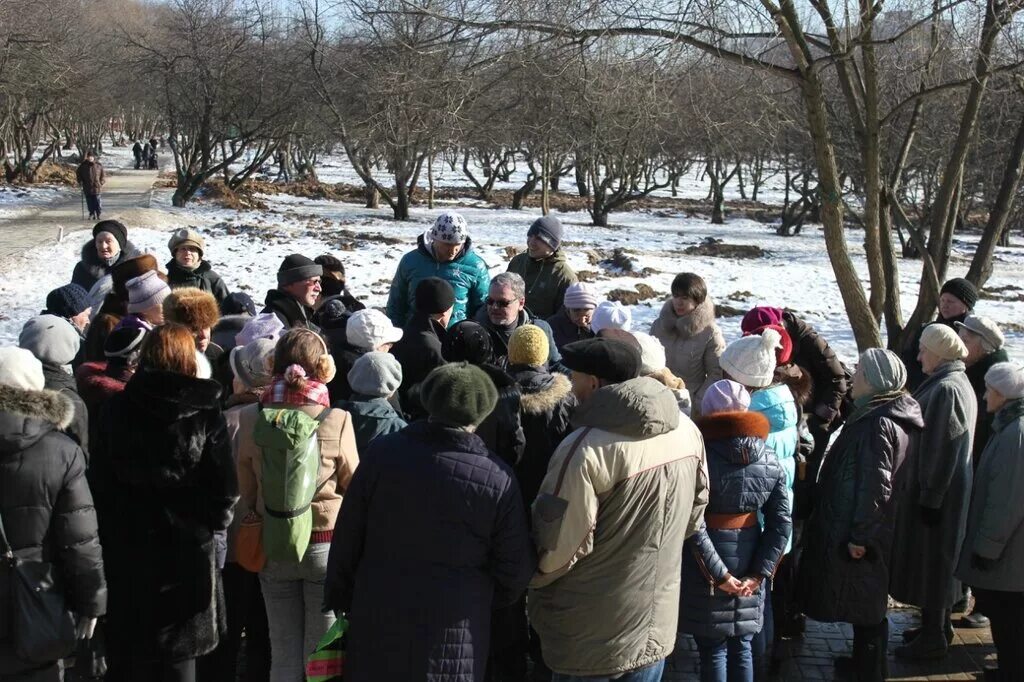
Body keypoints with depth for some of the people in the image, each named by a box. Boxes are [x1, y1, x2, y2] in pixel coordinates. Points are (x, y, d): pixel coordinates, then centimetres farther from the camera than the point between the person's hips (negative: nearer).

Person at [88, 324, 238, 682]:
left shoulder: (117, 409, -3)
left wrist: (111, 527, 10)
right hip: (186, 549, -2)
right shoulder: (205, 414, -9)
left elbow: (98, 479, 1)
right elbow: (225, 488, -10)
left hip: (125, 548, 2)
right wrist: (212, 518, 8)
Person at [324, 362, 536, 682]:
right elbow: (516, 569, -2)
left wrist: (339, 598, 13)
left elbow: (347, 538, 1)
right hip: (455, 629, -1)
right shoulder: (498, 478, -10)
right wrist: (487, 600, 17)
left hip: (378, 620, 2)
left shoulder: (383, 452, -5)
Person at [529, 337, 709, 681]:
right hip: (657, 624, 6)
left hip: (591, 636, -6)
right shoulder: (686, 430, -3)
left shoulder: (586, 450, -26)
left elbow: (560, 546, -21)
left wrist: (528, 577, -1)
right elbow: (694, 516, 9)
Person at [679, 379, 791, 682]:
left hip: (706, 567, -4)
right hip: (748, 560, 4)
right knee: (741, 646, 15)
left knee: (713, 649, 6)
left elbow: (694, 526, -19)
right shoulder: (770, 460, 1)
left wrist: (718, 574, -13)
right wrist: (760, 572, -1)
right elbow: (782, 522, -1)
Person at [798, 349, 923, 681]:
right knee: (866, 600, 21)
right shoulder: (882, 414, 7)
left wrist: (859, 535, -21)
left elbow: (875, 486, -25)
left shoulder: (879, 424, -24)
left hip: (861, 533, -9)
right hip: (875, 529, 9)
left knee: (864, 603, 3)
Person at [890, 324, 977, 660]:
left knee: (929, 559, -1)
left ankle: (933, 637, 8)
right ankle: (939, 624, 30)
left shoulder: (945, 390, -22)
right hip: (950, 489, 10)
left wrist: (930, 496, -21)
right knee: (937, 558, 19)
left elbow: (941, 449, -24)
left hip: (935, 490, -10)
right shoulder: (957, 383, 10)